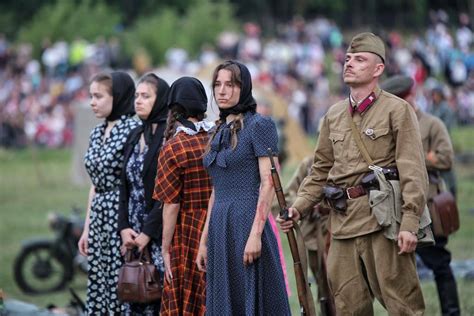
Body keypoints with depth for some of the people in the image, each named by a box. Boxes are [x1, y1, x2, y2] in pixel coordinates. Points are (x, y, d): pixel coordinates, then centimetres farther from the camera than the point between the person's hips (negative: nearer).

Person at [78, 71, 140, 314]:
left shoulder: (133, 129, -11)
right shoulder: (97, 133, 13)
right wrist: (87, 228, 16)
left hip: (123, 217, -8)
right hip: (99, 219, 8)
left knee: (121, 285, -6)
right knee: (98, 287, 8)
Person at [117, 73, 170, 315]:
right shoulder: (135, 136, 15)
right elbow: (125, 187, 14)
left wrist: (148, 232, -14)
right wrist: (124, 227, 1)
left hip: (159, 231, -7)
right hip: (133, 233, 7)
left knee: (161, 297, -8)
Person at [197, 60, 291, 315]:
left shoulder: (259, 125, -5)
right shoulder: (220, 131, 17)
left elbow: (268, 183, -12)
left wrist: (255, 234, -20)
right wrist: (204, 240, 16)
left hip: (248, 224, -8)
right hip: (220, 229, 8)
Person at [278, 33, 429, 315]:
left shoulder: (397, 110, -2)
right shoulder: (334, 116, 16)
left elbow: (414, 172, -9)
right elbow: (321, 171, 21)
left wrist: (410, 223, -18)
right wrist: (299, 207, 6)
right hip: (343, 224, 6)